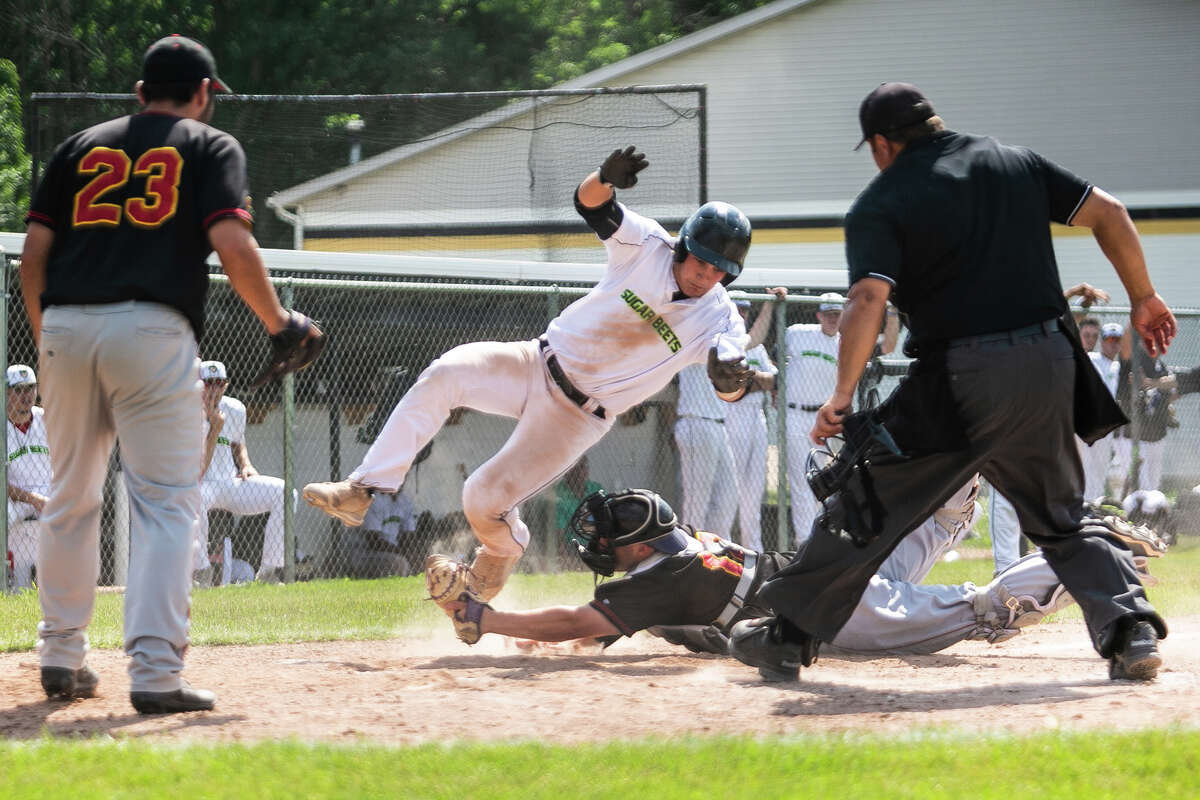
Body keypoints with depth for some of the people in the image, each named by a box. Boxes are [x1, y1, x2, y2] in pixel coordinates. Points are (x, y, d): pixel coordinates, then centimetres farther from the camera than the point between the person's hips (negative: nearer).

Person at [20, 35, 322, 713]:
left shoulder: (81, 147, 20)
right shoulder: (212, 148, 10)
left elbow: (34, 251, 13)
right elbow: (231, 244, -6)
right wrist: (278, 321, 5)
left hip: (65, 326, 4)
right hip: (151, 330, -4)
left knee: (71, 499, 18)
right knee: (167, 504, -3)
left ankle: (62, 657, 23)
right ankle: (156, 674, -13)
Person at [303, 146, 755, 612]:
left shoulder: (718, 319, -12)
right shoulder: (648, 246, -9)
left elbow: (729, 390, -24)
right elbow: (589, 202, -19)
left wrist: (734, 377, -49)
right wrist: (607, 177, -43)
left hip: (580, 416, -2)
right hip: (540, 364, 2)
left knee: (485, 500, -12)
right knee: (445, 374, -25)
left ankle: (488, 575, 23)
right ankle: (363, 491, -20)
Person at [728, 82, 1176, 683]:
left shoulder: (881, 203, -1)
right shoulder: (1015, 162, 14)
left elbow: (869, 299, -16)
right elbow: (1108, 213, 11)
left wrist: (843, 396, -17)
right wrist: (1143, 298, 19)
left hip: (961, 383, -5)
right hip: (1050, 368, 5)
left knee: (866, 499, 7)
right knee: (1062, 519, 19)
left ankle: (789, 633, 11)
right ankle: (1130, 627, 1)